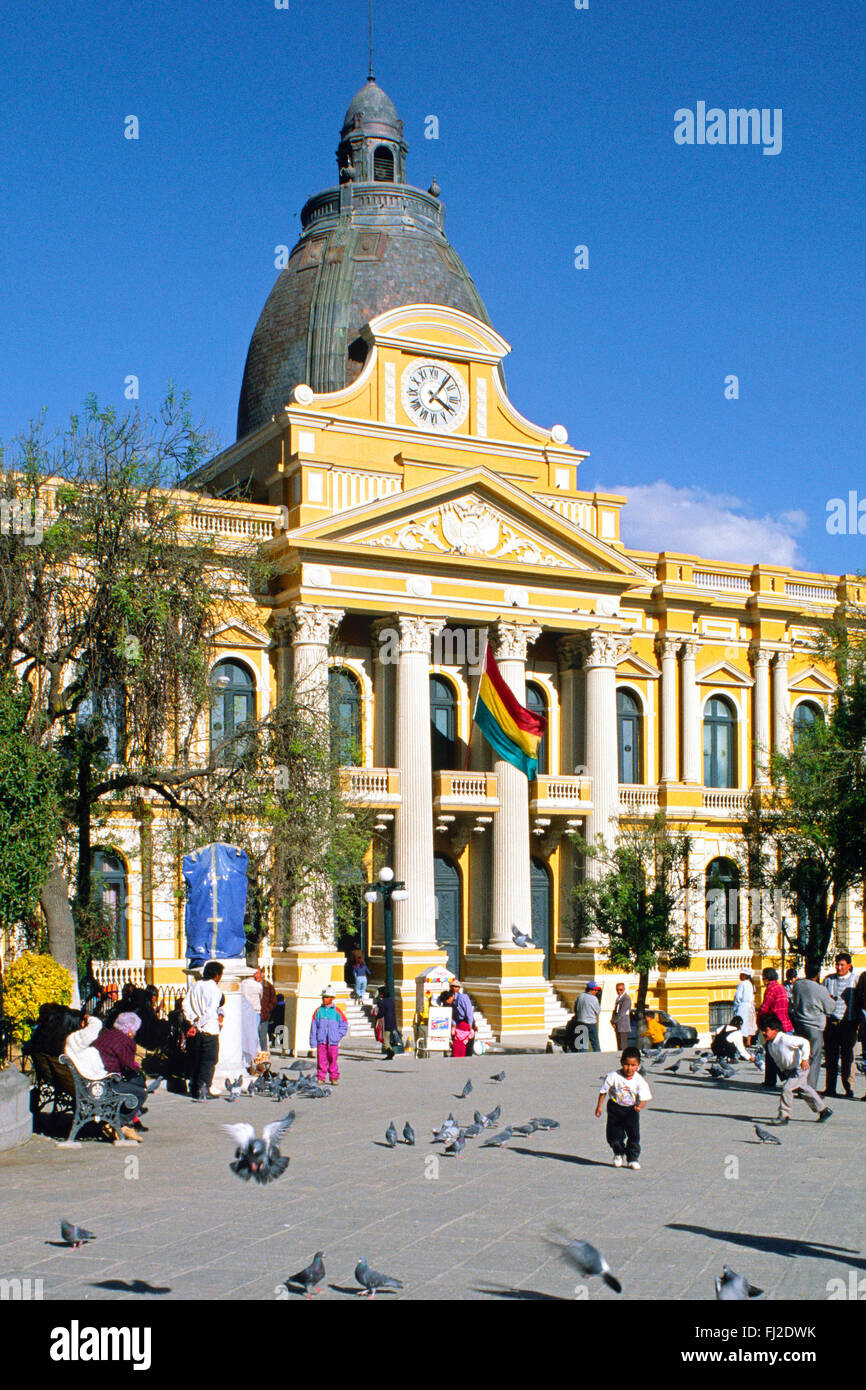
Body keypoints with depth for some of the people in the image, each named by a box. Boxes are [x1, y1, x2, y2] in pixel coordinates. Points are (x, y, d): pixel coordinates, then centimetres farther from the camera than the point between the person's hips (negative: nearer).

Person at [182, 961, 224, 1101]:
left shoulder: (195, 986, 7)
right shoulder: (215, 989, -11)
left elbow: (185, 1005, 4)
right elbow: (210, 1012, -19)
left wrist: (194, 1020, -1)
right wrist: (197, 1025, -15)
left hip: (195, 1031, 6)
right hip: (210, 1030, -6)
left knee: (195, 1060, 13)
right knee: (209, 1061, 0)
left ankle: (194, 1090, 16)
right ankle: (203, 1090, -5)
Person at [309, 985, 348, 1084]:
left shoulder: (337, 1011, 5)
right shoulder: (318, 1011, 7)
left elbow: (344, 1025, 11)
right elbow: (313, 1026, 7)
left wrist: (338, 1035, 0)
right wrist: (313, 1041, 2)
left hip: (333, 1041, -1)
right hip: (321, 1040, 1)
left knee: (333, 1059, 0)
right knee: (321, 1059, -2)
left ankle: (334, 1078, 9)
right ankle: (321, 1077, 7)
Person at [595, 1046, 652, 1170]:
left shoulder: (639, 1081, -16)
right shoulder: (613, 1077, -17)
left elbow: (643, 1099, -15)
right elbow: (603, 1091, -3)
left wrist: (639, 1106, -36)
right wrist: (599, 1106, 0)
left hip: (631, 1110, 0)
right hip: (615, 1109, 0)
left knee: (634, 1135, -5)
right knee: (614, 1135, 4)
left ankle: (633, 1159, 15)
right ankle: (619, 1154, 34)